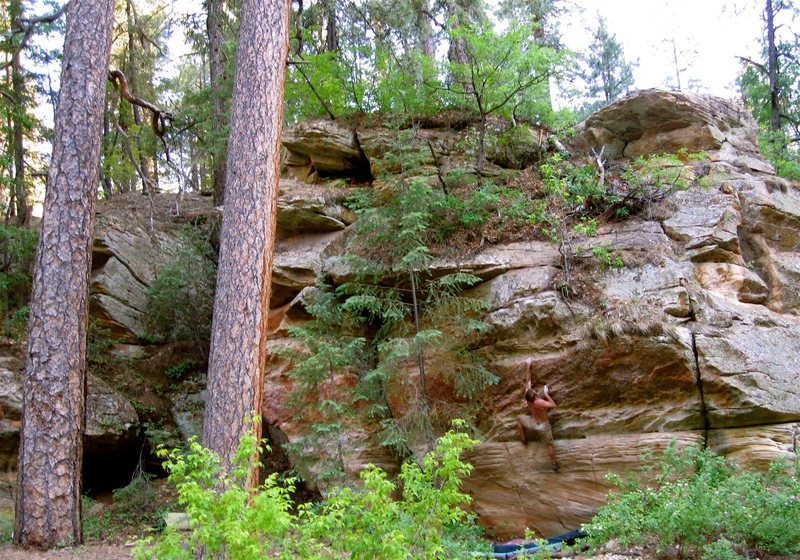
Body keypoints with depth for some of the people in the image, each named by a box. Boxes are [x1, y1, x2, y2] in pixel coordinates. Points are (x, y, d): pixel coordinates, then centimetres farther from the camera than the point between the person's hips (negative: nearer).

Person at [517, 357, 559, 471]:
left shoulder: (528, 396, -25)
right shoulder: (540, 402, -38)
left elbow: (528, 380, -15)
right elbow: (553, 405, -23)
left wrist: (528, 366, -7)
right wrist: (546, 394, -23)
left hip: (532, 423, 3)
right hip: (543, 425, -3)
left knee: (519, 418, 29)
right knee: (550, 444, 16)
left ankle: (524, 439, 32)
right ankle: (554, 464, 25)